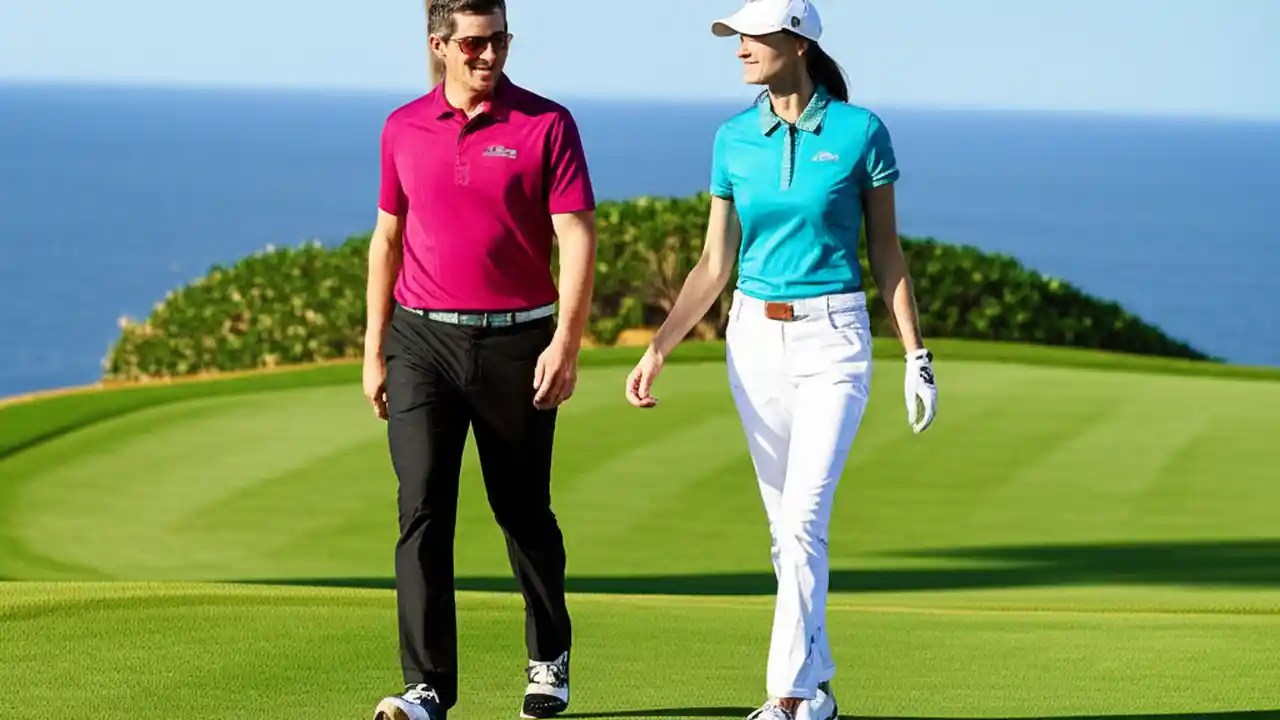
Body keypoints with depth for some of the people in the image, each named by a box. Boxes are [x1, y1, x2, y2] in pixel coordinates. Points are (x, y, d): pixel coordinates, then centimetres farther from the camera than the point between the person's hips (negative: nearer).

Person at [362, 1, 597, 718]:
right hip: (423, 341, 2)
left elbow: (577, 236, -7)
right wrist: (375, 350, 12)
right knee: (423, 510, -9)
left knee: (525, 513, 10)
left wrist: (567, 341, -17)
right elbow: (388, 239, 15)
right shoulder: (404, 129, 7)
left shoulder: (547, 125, -3)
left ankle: (550, 660, 31)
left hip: (517, 341, -2)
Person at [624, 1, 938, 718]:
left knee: (804, 518, -14)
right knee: (788, 525, 9)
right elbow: (714, 265, 8)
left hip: (833, 339, -4)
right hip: (754, 337, 4)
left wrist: (917, 354, -2)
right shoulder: (734, 139, 4)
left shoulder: (860, 132, -7)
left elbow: (887, 252, 0)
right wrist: (658, 350, 0)